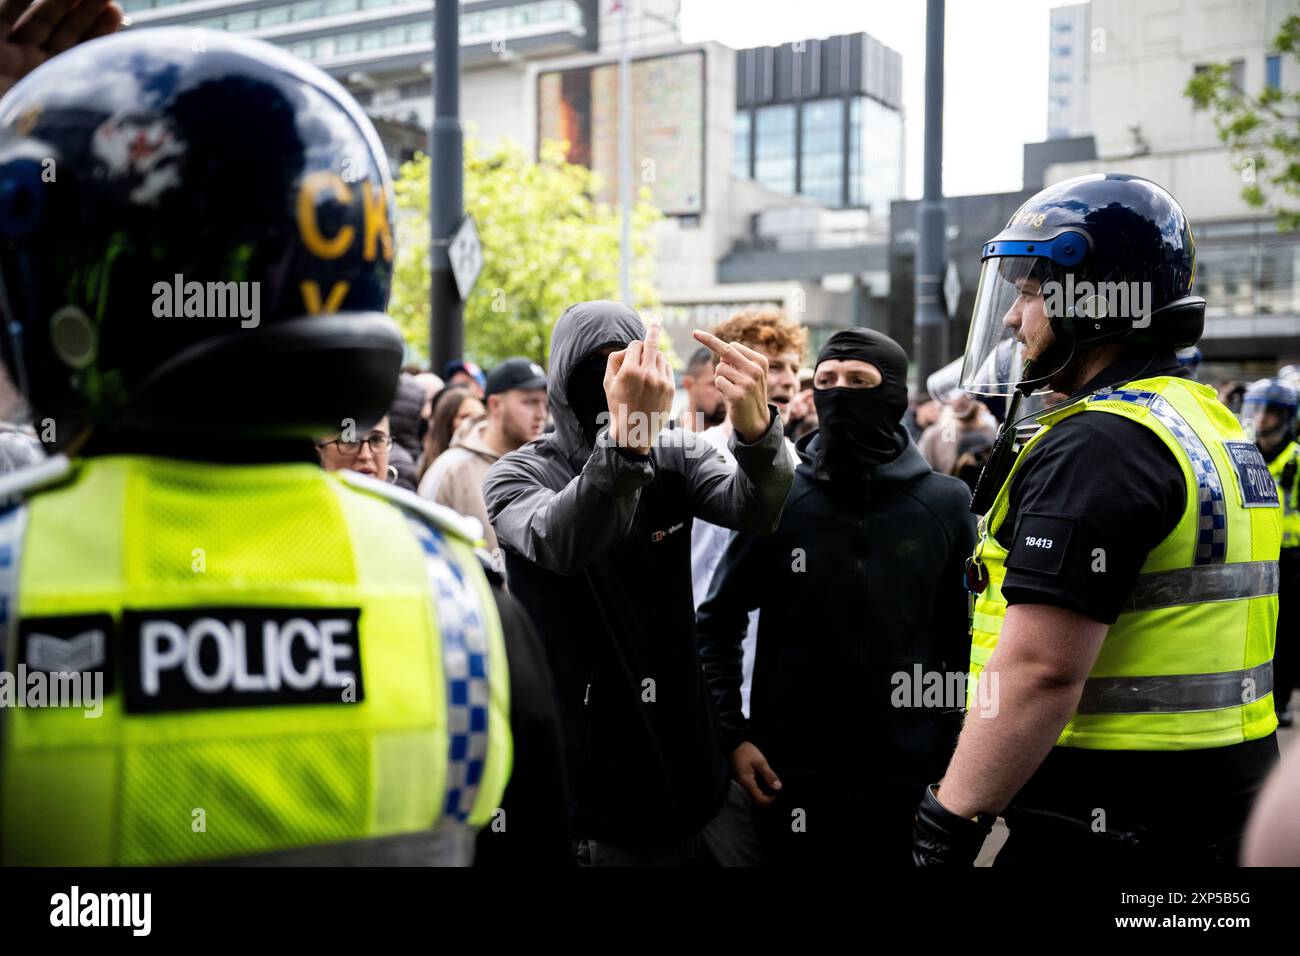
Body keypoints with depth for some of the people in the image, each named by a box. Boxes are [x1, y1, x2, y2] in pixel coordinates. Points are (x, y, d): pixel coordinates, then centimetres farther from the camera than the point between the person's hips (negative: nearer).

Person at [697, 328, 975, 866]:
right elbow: (716, 624, 4)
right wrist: (732, 736, -4)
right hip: (790, 776, 0)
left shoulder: (945, 504, -1)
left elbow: (961, 644, 3)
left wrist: (955, 760, 1)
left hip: (906, 777, 1)